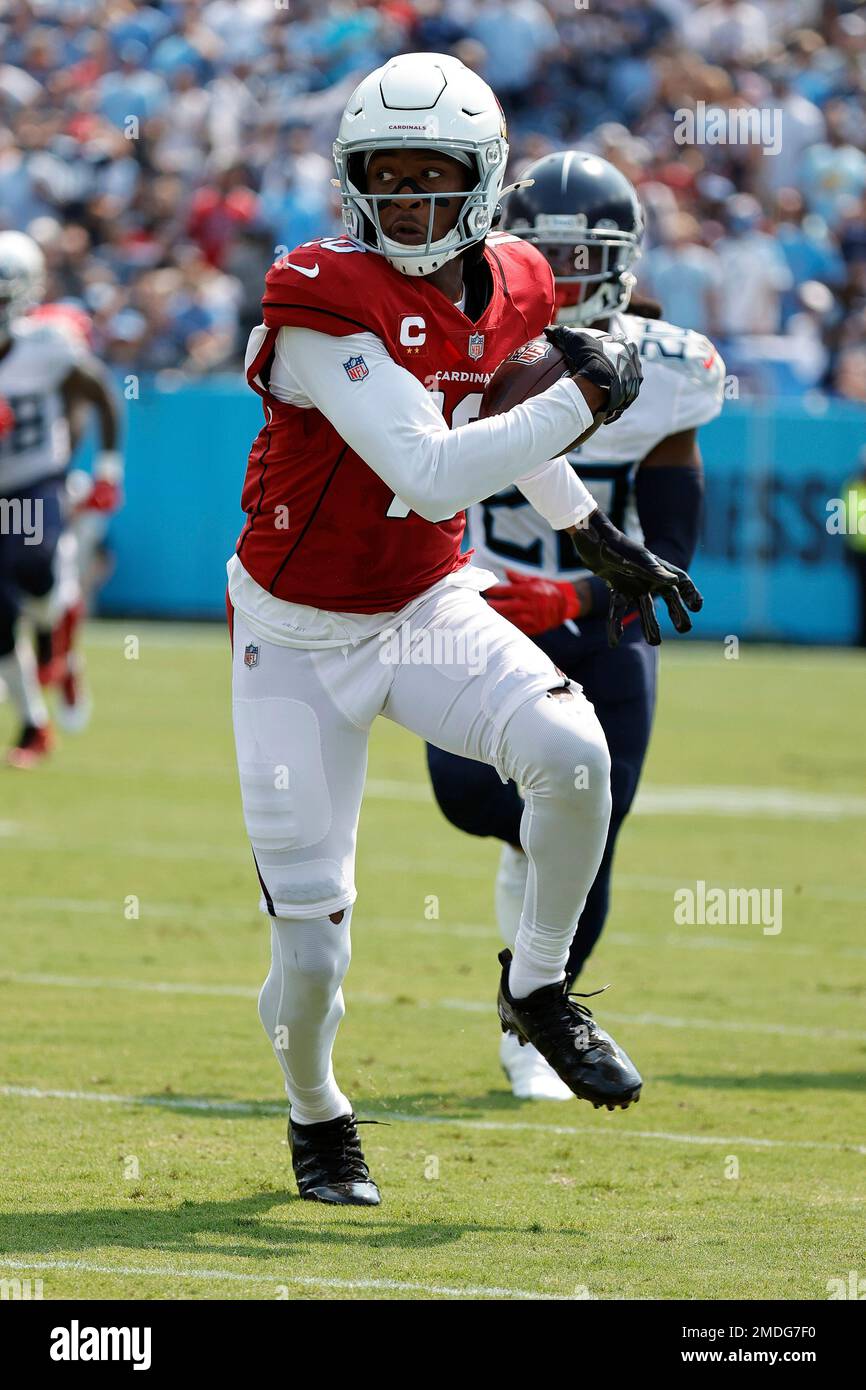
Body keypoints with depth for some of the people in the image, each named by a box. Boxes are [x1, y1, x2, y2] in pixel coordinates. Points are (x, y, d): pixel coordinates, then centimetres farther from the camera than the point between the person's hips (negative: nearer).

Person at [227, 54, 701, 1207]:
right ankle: (317, 1117, 30)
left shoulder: (510, 290, -3)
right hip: (299, 637, -5)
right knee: (310, 949, -4)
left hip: (427, 610, 5)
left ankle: (537, 990, 2)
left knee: (574, 755, -25)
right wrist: (588, 399, -28)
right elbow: (433, 475, -34)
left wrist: (598, 536, 22)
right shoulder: (328, 303, -26)